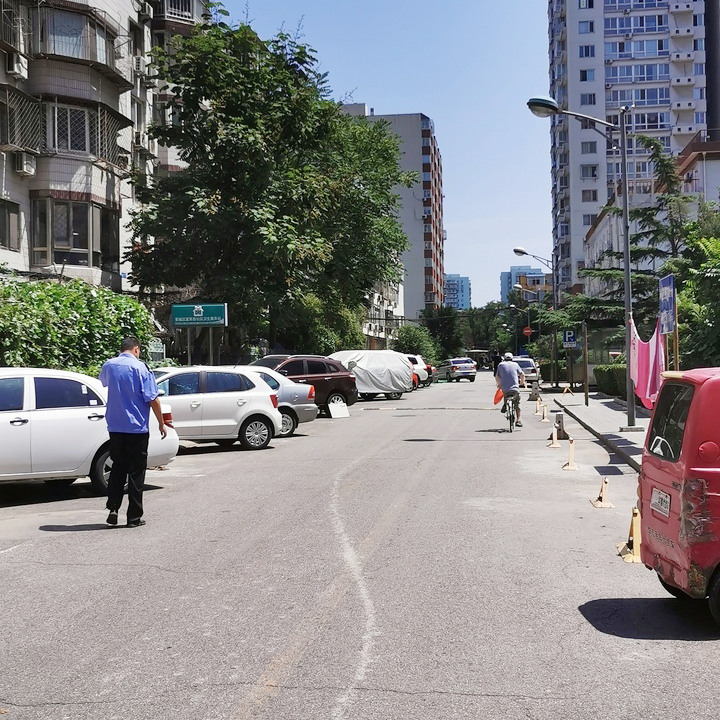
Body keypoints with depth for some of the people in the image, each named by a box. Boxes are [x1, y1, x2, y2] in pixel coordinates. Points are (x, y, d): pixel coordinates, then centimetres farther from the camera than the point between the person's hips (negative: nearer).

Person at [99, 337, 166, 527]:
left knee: (118, 468, 16)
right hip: (137, 427, -4)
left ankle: (113, 508, 7)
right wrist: (161, 423, -2)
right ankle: (134, 517, 5)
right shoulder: (140, 367, -10)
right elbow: (152, 400, -12)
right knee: (136, 472, 3)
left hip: (115, 427, 4)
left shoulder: (109, 366, 5)